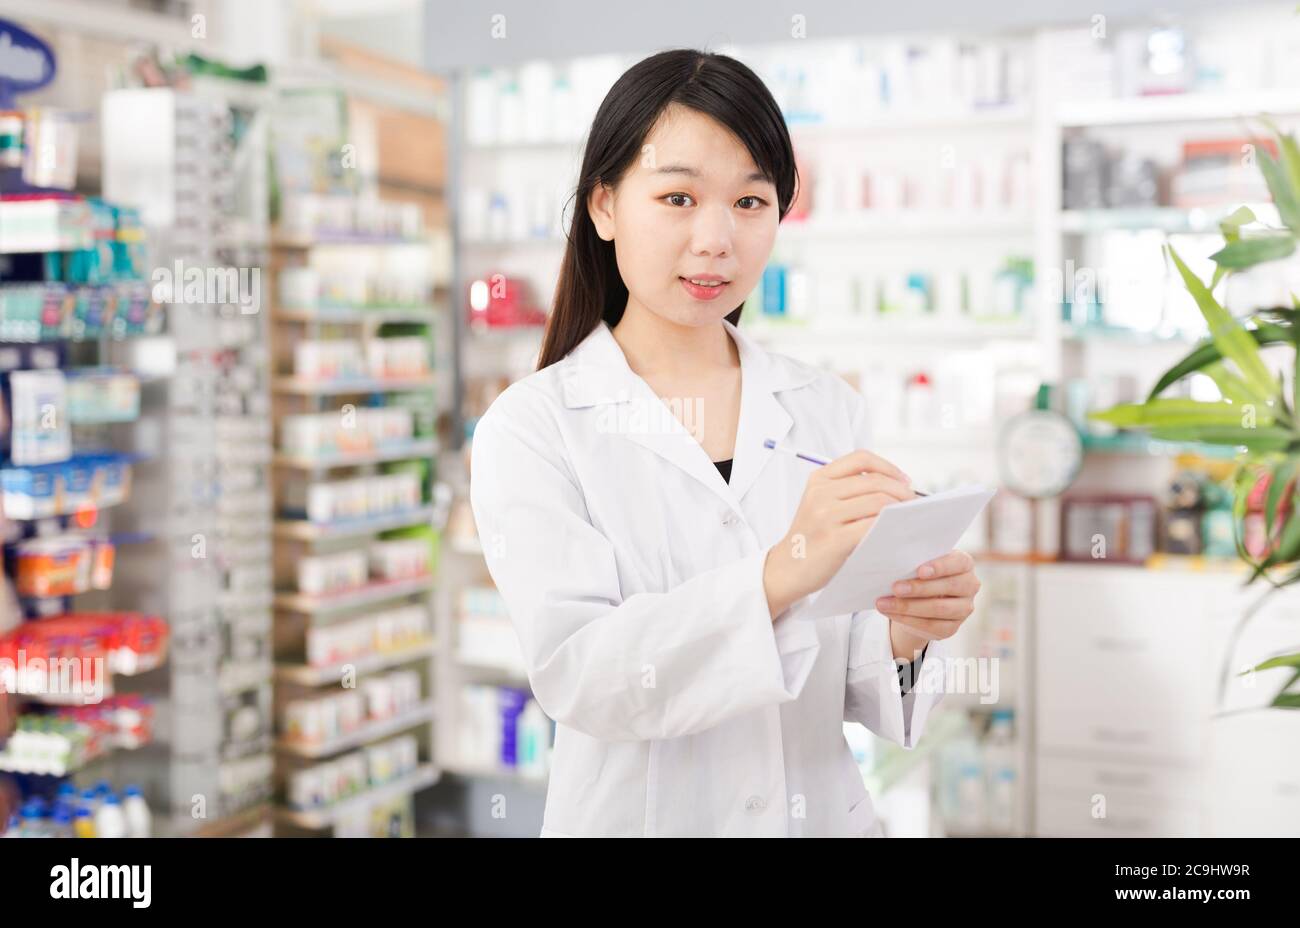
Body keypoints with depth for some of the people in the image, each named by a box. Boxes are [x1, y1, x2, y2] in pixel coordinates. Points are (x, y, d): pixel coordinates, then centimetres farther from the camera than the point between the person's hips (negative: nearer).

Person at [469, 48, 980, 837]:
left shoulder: (831, 412, -3)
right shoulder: (532, 428, -12)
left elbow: (850, 688, -3)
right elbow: (575, 673, -23)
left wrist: (904, 638, -24)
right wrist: (776, 577, -36)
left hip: (828, 811, 3)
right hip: (641, 815, -2)